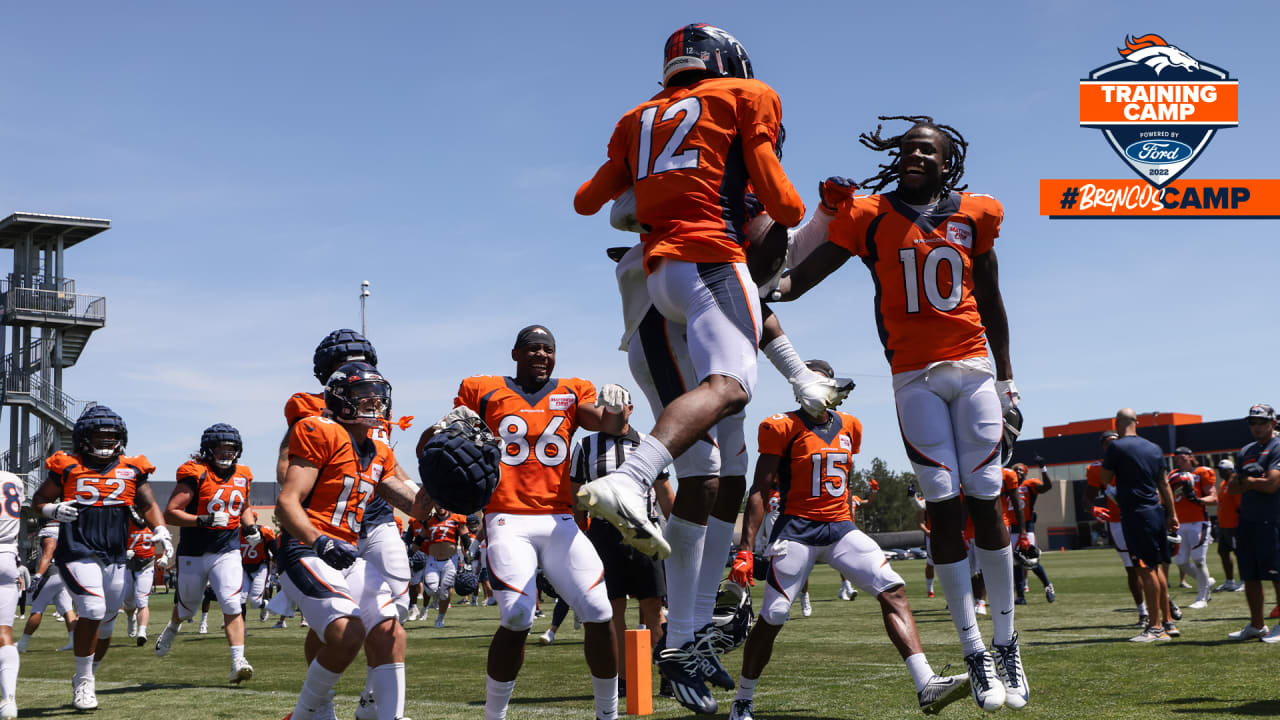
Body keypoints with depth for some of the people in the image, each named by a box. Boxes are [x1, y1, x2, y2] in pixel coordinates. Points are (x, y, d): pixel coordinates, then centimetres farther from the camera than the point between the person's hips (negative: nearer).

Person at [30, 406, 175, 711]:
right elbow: (39, 500, 13)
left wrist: (161, 533, -2)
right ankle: (82, 680, -5)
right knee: (92, 610, -20)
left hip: (115, 556, 4)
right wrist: (54, 510, -9)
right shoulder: (67, 468, 3)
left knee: (106, 622, 9)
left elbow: (148, 506, 14)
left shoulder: (132, 470, 9)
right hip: (77, 551, -4)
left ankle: (87, 678, 30)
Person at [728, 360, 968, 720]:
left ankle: (926, 686, -17)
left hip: (841, 527, 5)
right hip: (797, 528, -5)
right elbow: (759, 492, -8)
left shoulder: (848, 427, 10)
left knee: (893, 590, -11)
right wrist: (745, 550, -14)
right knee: (771, 618, -5)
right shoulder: (783, 428, -6)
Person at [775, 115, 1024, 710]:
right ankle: (975, 655, 1)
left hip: (974, 369, 2)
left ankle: (1006, 641, 11)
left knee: (985, 500, 0)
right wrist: (767, 291, -29)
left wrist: (1006, 377, 17)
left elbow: (990, 303, 15)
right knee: (944, 507, -4)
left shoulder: (975, 214, 7)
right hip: (914, 377, -1)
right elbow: (807, 271, -8)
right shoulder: (869, 216, 1)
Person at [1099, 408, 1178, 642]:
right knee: (1157, 567, 15)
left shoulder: (1116, 447, -9)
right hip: (1157, 511, 7)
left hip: (1136, 514, -7)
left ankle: (1156, 627, -4)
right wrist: (1172, 514, 23)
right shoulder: (1154, 448, 12)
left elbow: (1105, 480, 0)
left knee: (1146, 570, -5)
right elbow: (1164, 484, 18)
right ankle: (1168, 622, 20)